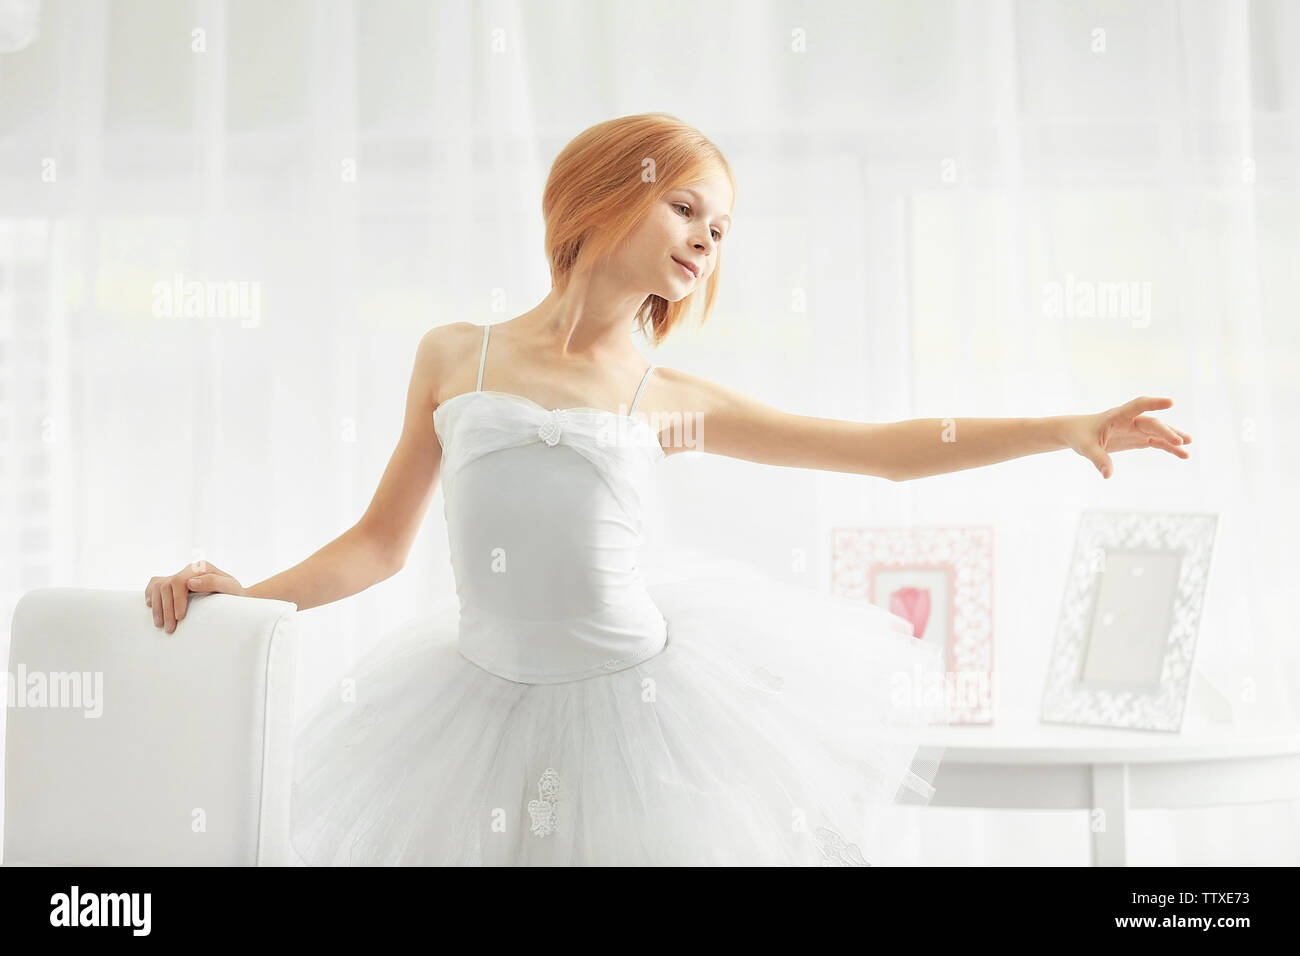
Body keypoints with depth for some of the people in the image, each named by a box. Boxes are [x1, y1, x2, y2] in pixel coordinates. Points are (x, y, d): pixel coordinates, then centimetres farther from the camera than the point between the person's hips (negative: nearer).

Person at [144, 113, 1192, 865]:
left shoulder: (673, 402, 2)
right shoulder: (456, 356, 2)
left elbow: (889, 449, 4)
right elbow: (381, 542, 8)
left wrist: (1068, 428, 0)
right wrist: (246, 597, -5)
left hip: (639, 704, 0)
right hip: (492, 713, 0)